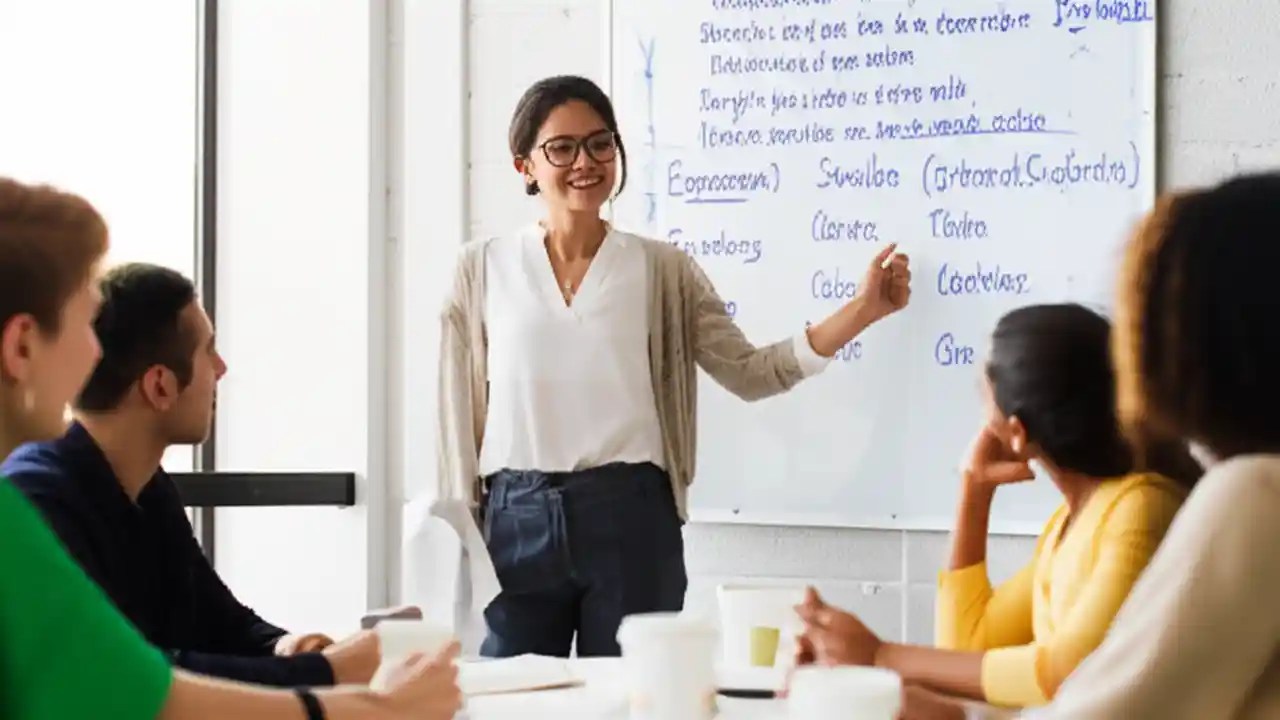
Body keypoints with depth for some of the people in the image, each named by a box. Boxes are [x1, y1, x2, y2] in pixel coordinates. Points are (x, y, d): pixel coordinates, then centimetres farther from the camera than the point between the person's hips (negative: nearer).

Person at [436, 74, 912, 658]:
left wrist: (862, 311, -8)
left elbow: (748, 372, 2)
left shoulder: (661, 270, 7)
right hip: (516, 523, 0)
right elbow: (458, 413, 6)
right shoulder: (481, 271, 6)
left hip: (630, 522, 0)